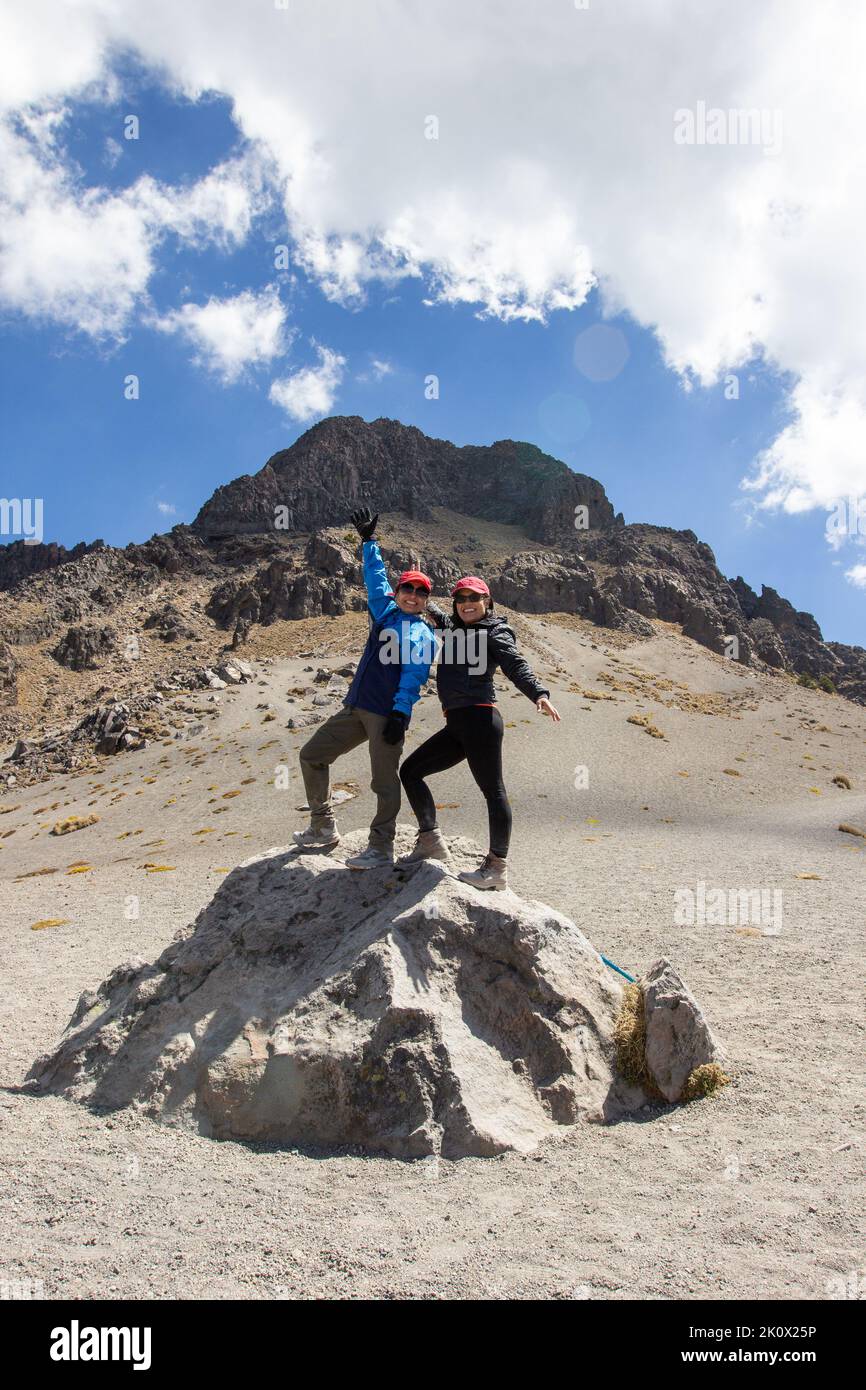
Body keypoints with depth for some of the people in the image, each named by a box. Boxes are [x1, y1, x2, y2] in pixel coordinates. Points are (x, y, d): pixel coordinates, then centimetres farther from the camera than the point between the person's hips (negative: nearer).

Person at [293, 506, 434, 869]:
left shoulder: (423, 635, 1)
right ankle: (324, 828, 21)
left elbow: (413, 677, -11)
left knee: (385, 781, -6)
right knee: (312, 756, 11)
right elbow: (376, 575, 21)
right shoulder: (385, 611, 17)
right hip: (355, 708, 7)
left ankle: (381, 849, 4)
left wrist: (400, 713, -21)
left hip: (387, 714, -7)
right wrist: (368, 540, 15)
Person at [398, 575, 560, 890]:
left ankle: (497, 867, 1)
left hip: (480, 719, -9)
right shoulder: (453, 627, 21)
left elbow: (516, 666, -15)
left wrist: (539, 694, -31)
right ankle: (430, 840, 18)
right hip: (456, 724, 9)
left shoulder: (495, 632, 1)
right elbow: (431, 611, 44)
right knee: (410, 770, 12)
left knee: (492, 790, -5)